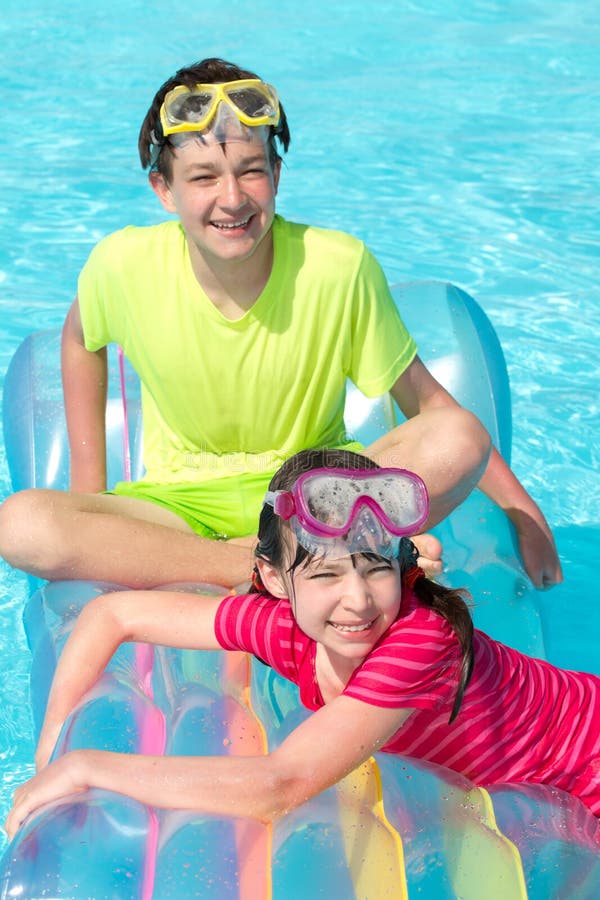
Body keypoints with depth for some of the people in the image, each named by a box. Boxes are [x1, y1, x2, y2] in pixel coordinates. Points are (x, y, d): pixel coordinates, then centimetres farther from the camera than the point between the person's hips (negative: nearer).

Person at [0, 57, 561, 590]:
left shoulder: (340, 267, -16)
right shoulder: (125, 265, -13)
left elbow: (426, 401, -5)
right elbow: (82, 340, 11)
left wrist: (524, 514, -5)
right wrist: (88, 481, 6)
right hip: (183, 504, 2)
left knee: (458, 442, -28)